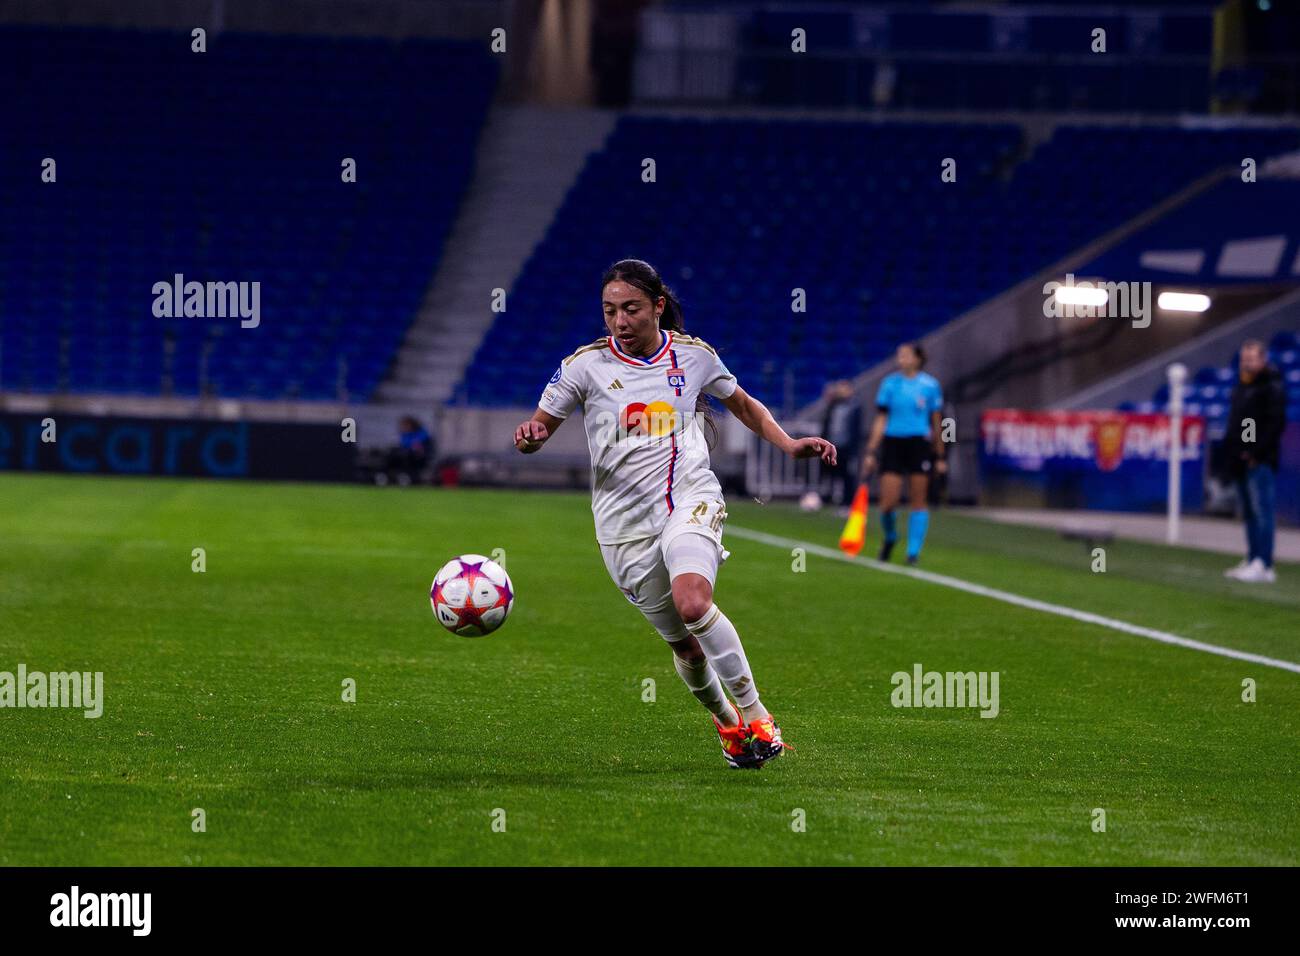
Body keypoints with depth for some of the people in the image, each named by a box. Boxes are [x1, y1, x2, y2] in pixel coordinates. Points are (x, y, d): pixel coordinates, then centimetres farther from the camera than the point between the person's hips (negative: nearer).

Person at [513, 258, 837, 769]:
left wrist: (789, 444, 5)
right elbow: (539, 428, 2)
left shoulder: (693, 354, 4)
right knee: (682, 641, 5)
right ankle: (725, 720, 34)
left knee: (692, 602, -29)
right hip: (625, 522, 1)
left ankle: (754, 714, -16)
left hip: (691, 497, -1)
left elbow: (745, 406, 20)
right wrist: (530, 436, -22)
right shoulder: (586, 364, -1)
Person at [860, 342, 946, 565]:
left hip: (919, 444, -1)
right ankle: (890, 537, 24)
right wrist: (871, 452, 3)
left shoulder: (930, 385, 2)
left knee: (918, 501, -2)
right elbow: (880, 421, 8)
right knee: (887, 503, -5)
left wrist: (939, 457, 8)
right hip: (892, 444, 1)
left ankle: (914, 551, 6)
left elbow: (936, 423, 7)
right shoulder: (890, 384, 5)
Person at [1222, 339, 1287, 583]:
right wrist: (1229, 452, 15)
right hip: (1241, 462, 9)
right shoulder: (1241, 386, 19)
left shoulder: (1271, 386, -8)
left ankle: (1263, 565, -15)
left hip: (1260, 461, -9)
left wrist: (1257, 452, -18)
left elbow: (1275, 423, -15)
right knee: (1249, 513, 11)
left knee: (1261, 511, -11)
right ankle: (1252, 561, 15)